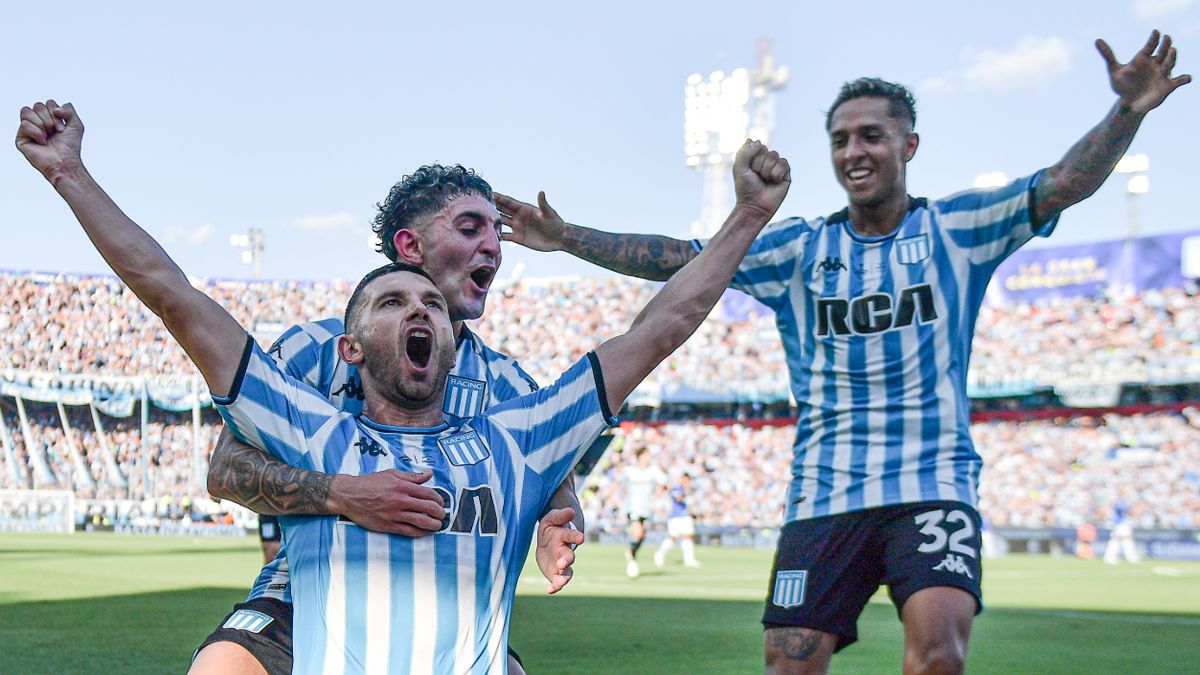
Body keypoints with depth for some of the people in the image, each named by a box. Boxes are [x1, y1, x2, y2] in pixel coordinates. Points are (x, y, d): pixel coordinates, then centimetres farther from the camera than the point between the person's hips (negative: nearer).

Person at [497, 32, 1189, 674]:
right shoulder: (800, 249, 10)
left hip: (935, 486, -2)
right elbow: (682, 259, 7)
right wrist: (569, 239, -1)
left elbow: (1063, 184, -6)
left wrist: (1127, 111, -23)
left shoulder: (956, 228, 5)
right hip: (825, 497, 2)